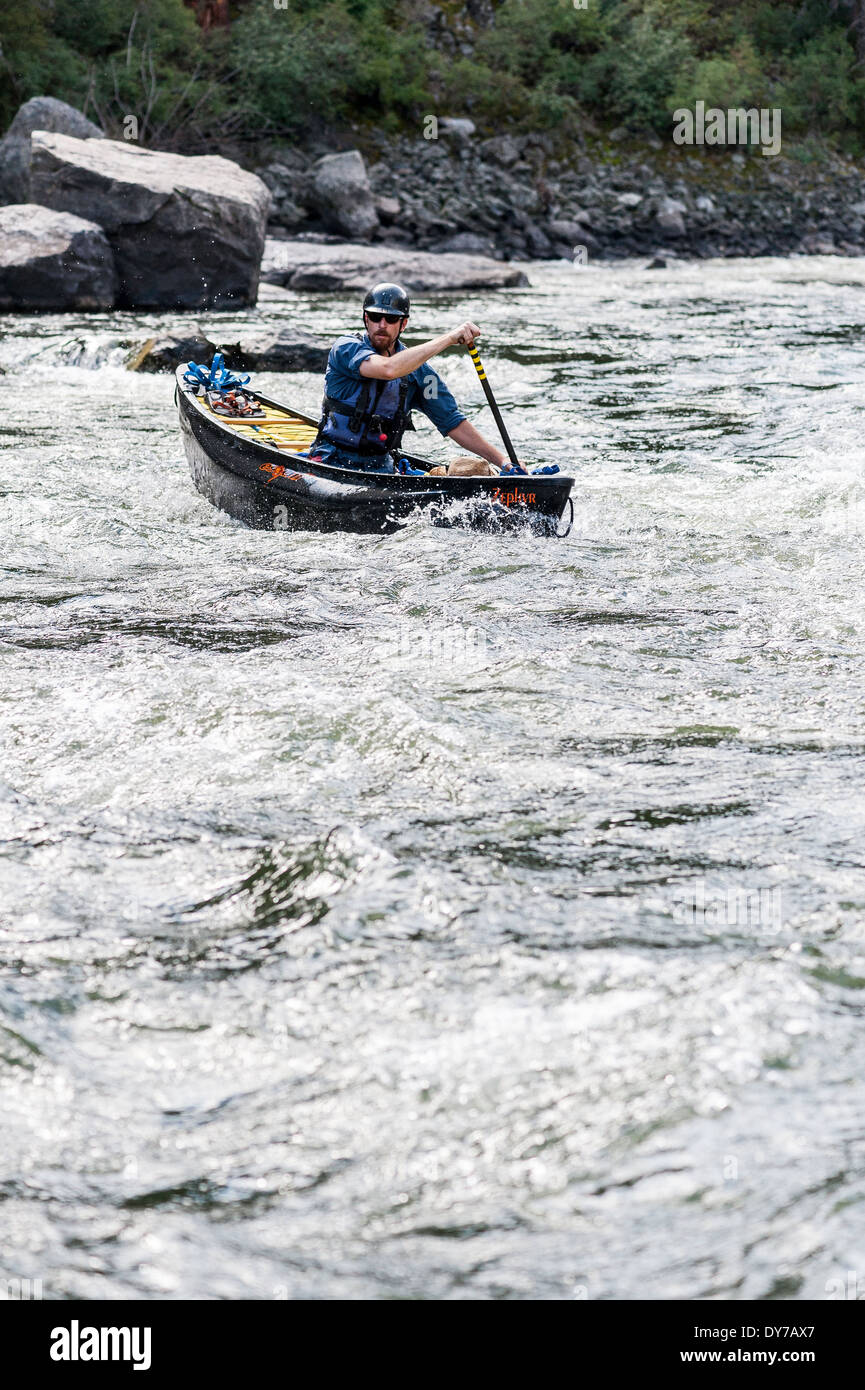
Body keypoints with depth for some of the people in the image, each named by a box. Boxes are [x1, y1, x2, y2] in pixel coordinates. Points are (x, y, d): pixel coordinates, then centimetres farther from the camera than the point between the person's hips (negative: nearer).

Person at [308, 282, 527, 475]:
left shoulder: (418, 371, 5)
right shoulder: (345, 348, -9)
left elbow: (453, 423, 9)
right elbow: (388, 369, -30)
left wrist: (502, 460, -1)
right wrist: (449, 338, -28)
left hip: (382, 467, 4)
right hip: (334, 462, -4)